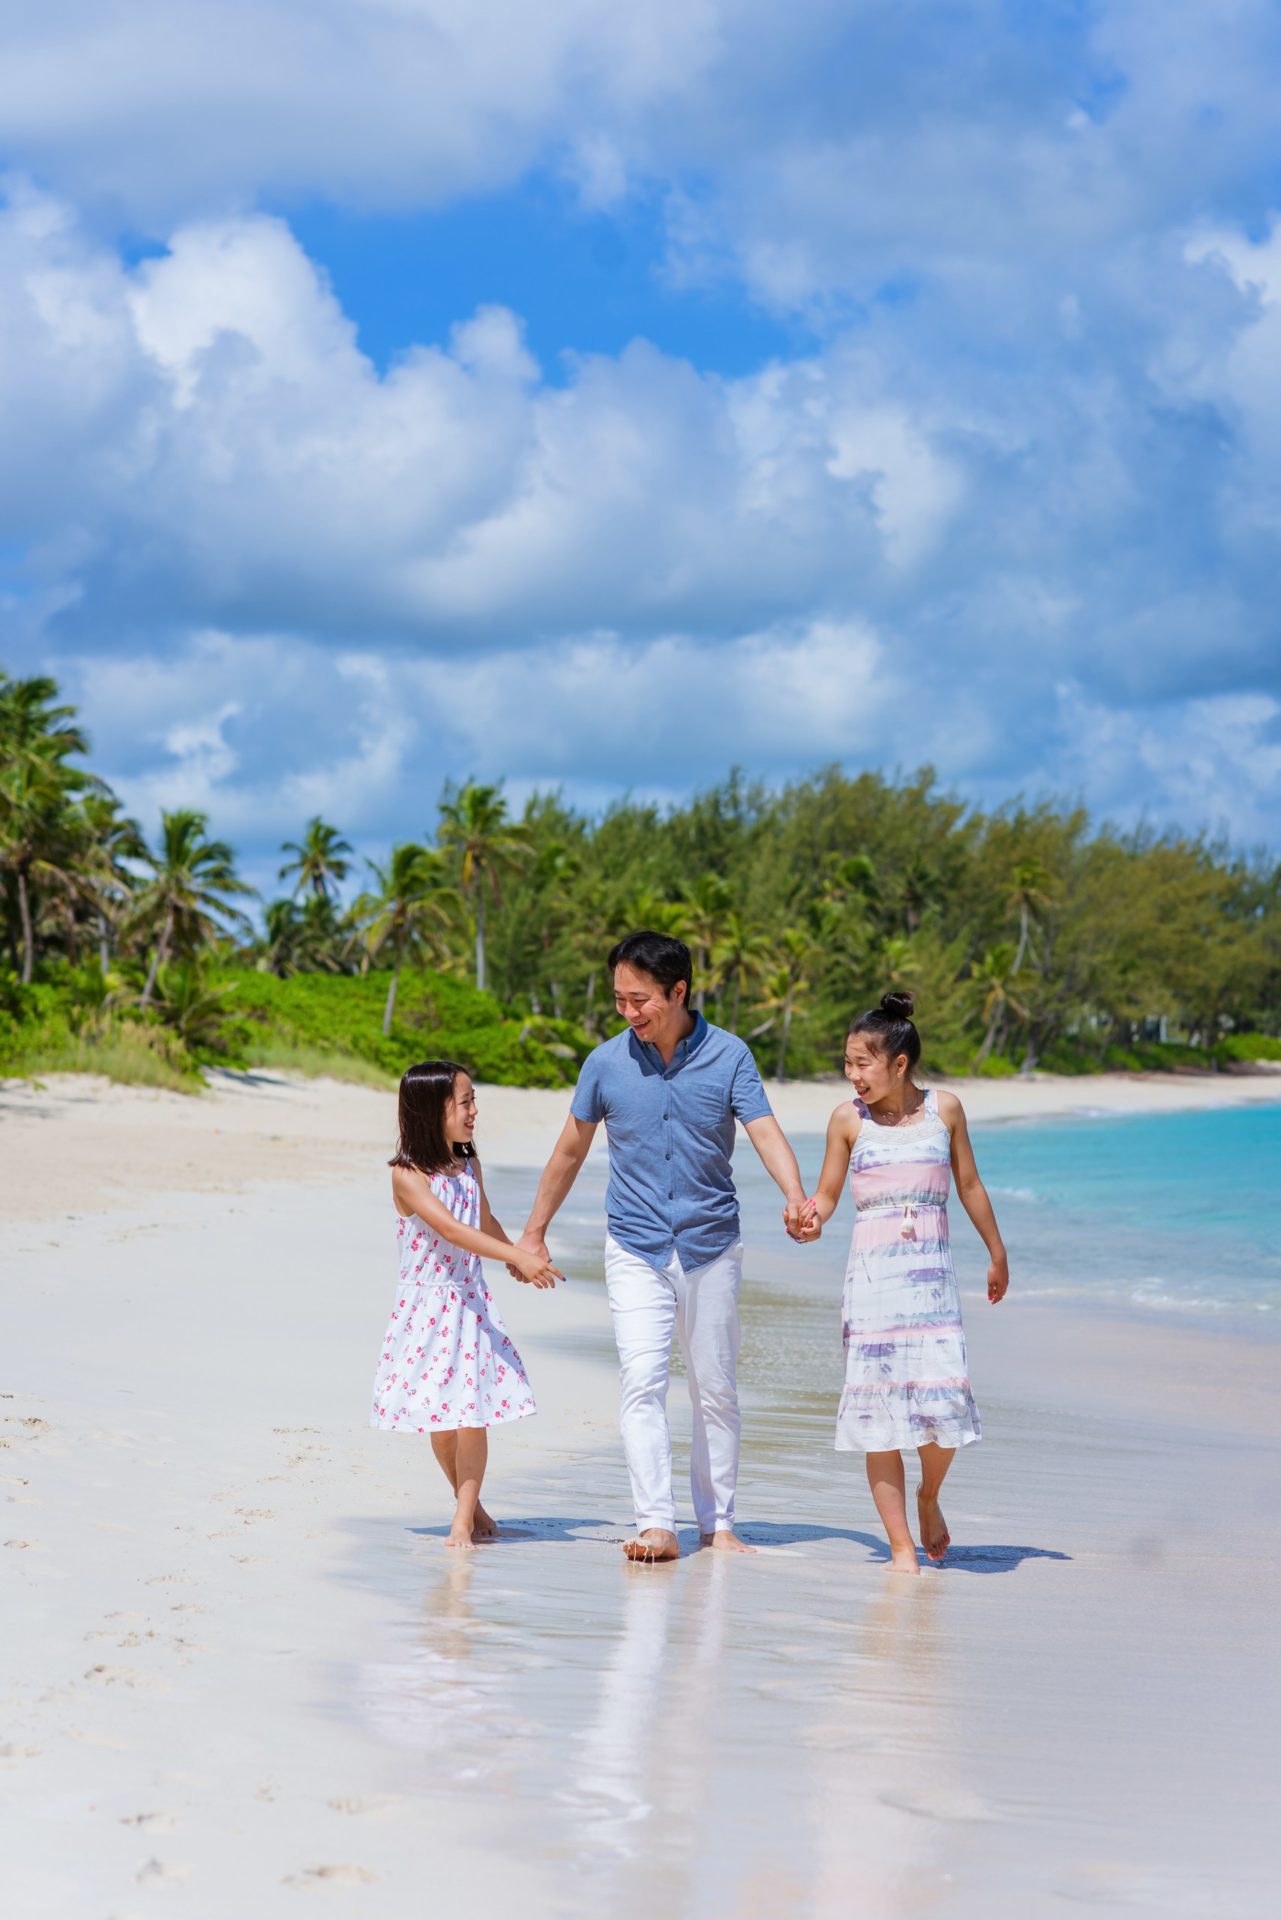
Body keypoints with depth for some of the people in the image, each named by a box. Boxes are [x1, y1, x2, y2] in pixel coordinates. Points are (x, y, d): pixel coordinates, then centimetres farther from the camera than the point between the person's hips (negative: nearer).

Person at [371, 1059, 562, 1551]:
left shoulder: (469, 1167, 4)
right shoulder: (408, 1175, -16)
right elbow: (452, 1229, -27)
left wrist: (519, 1263, 32)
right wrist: (517, 1256, -35)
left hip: (470, 1301, 4)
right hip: (426, 1305, -4)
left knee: (472, 1412, -6)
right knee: (439, 1418, 7)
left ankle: (463, 1519, 0)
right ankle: (471, 1505, 25)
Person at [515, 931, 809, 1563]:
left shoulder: (728, 1055, -5)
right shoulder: (606, 1062, -2)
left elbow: (766, 1133, -14)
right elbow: (571, 1149, 10)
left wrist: (795, 1197, -33)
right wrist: (534, 1231, 15)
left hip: (711, 1246, 0)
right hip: (635, 1249, 0)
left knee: (715, 1390, 7)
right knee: (643, 1382, -14)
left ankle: (716, 1522, 18)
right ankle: (656, 1526, -16)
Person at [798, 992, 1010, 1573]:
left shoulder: (945, 1109, 3)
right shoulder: (848, 1119, 1)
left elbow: (969, 1185, 15)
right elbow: (826, 1194, 7)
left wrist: (997, 1254, 23)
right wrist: (812, 1221, -16)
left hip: (931, 1273, 0)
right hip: (872, 1272, 0)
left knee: (943, 1397, -10)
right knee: (880, 1409, -3)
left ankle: (928, 1497, 21)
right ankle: (900, 1543, 5)